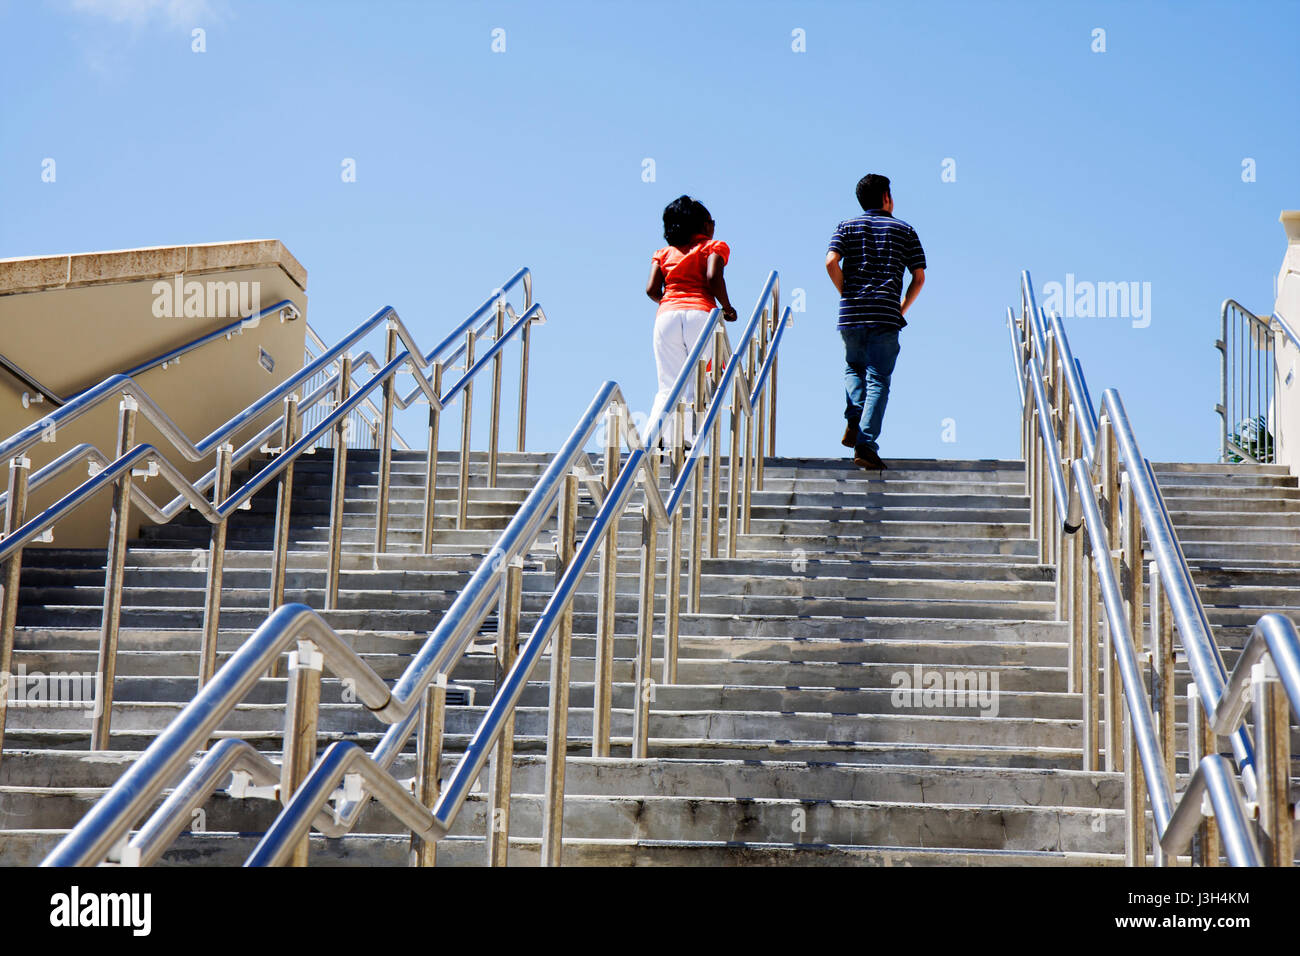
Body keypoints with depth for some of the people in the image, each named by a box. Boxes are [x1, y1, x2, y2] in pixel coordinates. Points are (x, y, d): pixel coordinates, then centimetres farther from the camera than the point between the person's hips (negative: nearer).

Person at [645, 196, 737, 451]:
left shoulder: (664, 253, 22)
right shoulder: (714, 246, 13)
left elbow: (652, 289, 8)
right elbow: (713, 278, -7)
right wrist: (727, 308, 5)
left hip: (667, 315, 3)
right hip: (700, 313, -3)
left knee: (668, 387, 4)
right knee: (697, 386, 0)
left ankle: (655, 438, -13)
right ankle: (688, 440, -11)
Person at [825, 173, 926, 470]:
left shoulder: (847, 227, 10)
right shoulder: (905, 230, 11)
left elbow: (831, 262, -7)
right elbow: (919, 277, 6)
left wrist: (846, 295, 5)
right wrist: (902, 309, 16)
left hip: (850, 313, 2)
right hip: (886, 317, -1)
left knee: (853, 368, 22)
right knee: (878, 380, -2)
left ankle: (855, 420, -3)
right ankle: (866, 443, -16)